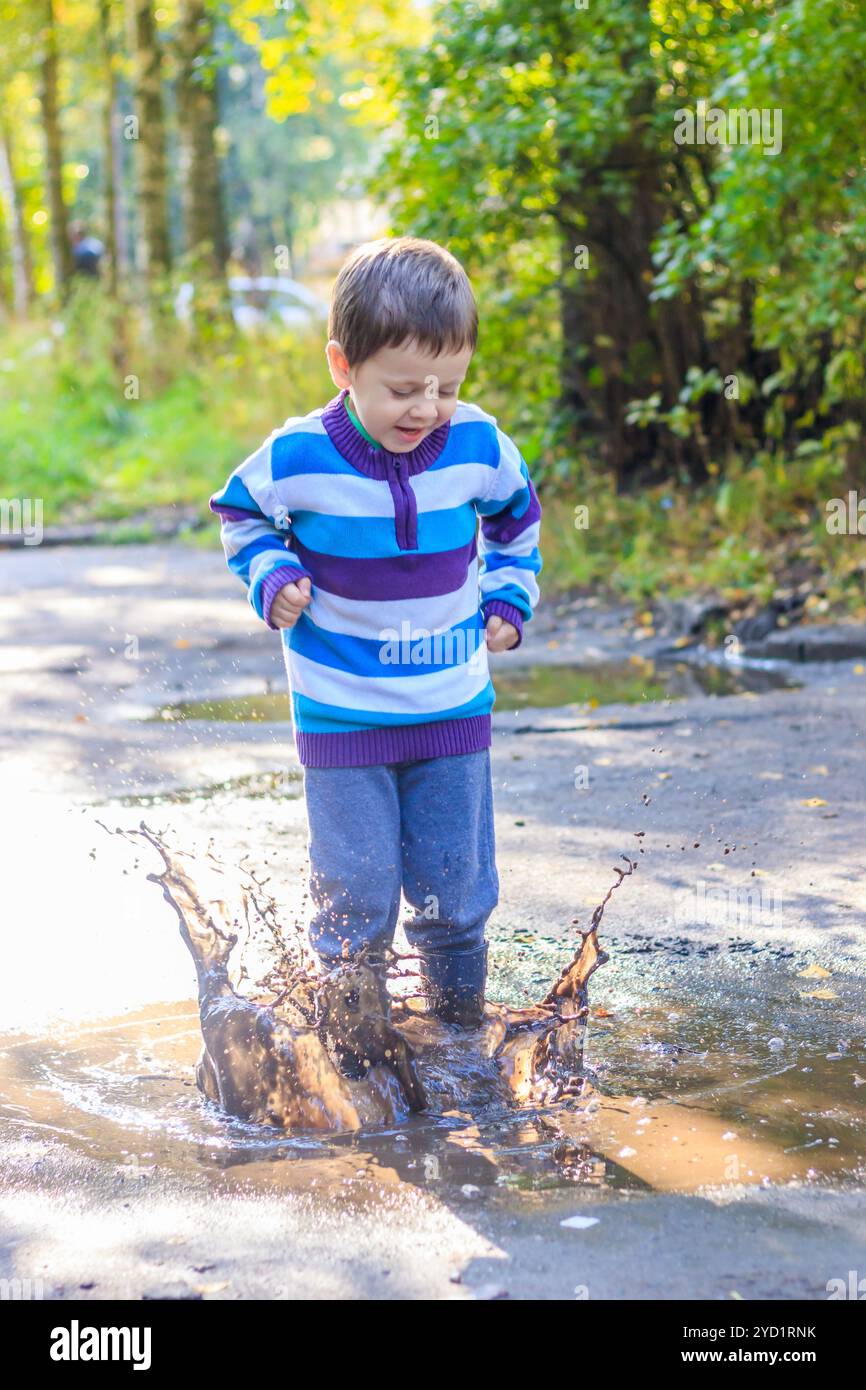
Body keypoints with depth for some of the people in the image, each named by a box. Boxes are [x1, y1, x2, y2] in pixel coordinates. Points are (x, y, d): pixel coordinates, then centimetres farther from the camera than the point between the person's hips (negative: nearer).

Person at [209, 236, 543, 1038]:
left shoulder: (479, 448, -7)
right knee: (356, 897, 2)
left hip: (454, 708, 2)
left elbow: (516, 518, 15)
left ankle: (460, 1027, 31)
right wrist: (275, 579, -10)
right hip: (341, 715, -2)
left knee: (457, 890, 11)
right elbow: (242, 517, 6)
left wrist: (508, 599, 7)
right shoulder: (297, 459, -15)